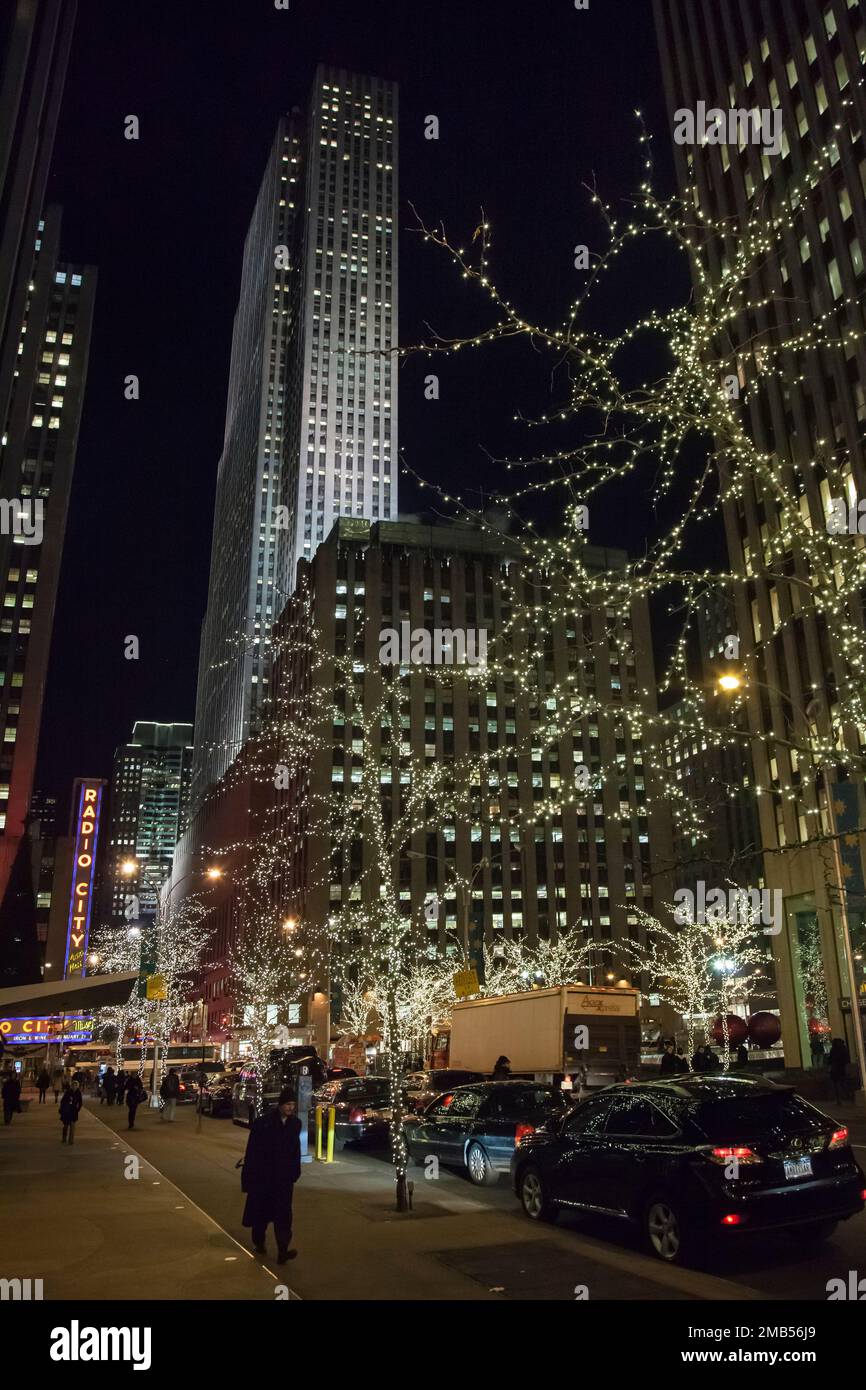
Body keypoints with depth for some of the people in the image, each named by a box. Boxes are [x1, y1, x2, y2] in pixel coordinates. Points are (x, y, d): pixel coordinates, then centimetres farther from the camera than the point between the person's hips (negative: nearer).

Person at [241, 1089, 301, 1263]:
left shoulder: (295, 1123, -1)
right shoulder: (263, 1123, -14)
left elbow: (296, 1149, 8)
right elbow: (252, 1151, -11)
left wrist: (295, 1173, 9)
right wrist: (249, 1176, -11)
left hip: (284, 1177, 3)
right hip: (263, 1176, -2)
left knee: (283, 1214, -5)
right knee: (261, 1211, 13)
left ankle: (282, 1251, -7)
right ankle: (258, 1242, 34)